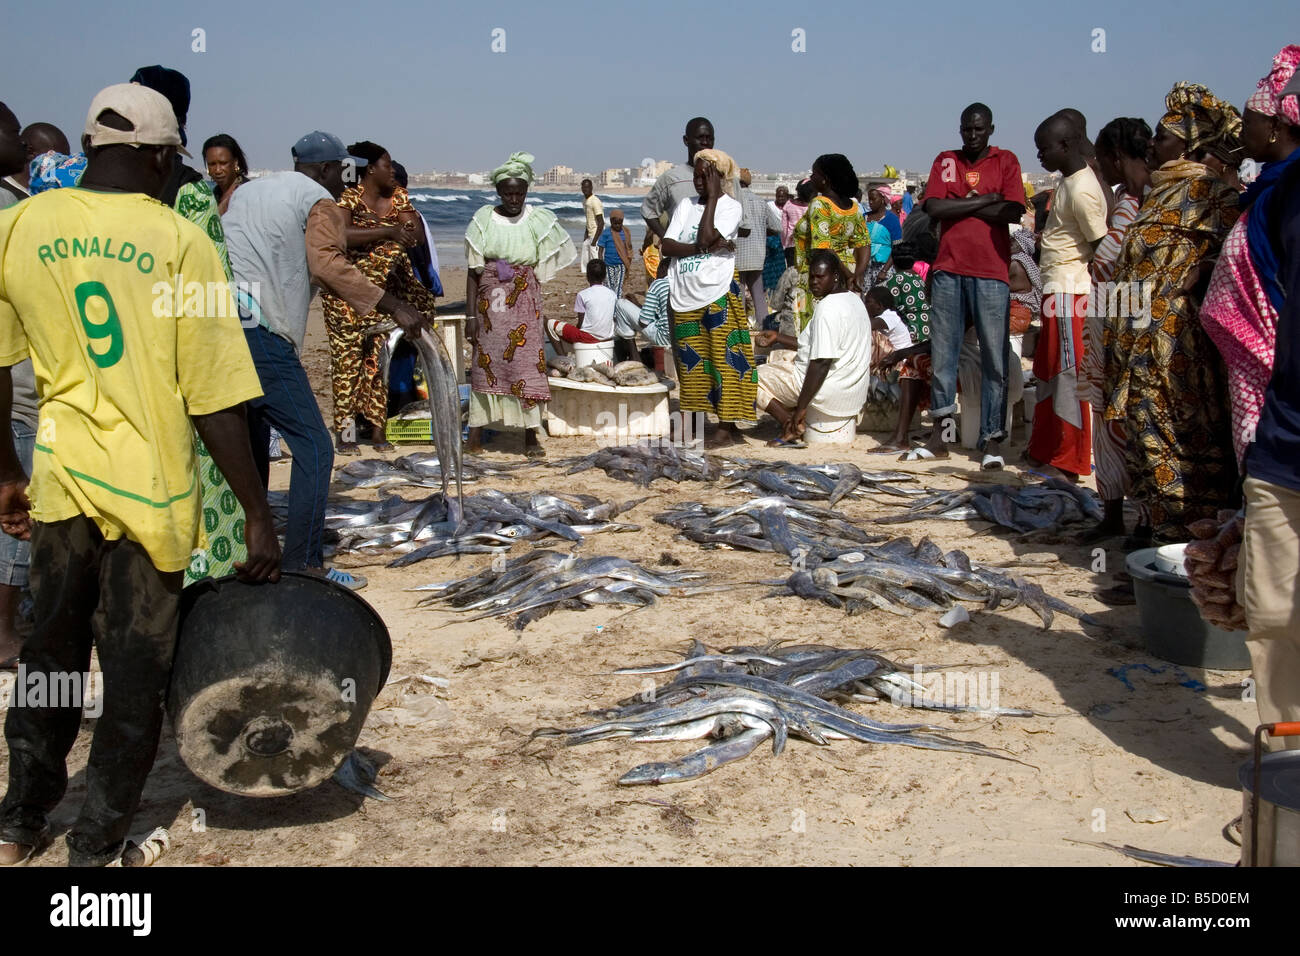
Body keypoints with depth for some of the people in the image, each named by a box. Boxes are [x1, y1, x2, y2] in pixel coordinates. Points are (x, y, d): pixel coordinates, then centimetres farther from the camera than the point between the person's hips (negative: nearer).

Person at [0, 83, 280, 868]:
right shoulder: (181, 242, -11)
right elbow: (215, 401, -13)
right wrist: (259, 516, -7)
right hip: (150, 486, -4)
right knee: (136, 674, 10)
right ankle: (98, 845, 21)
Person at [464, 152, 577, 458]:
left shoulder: (539, 221, 0)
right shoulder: (484, 220, -1)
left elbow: (544, 267, 10)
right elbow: (473, 271, 0)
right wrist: (471, 315, -4)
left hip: (525, 303, 0)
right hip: (490, 304, 0)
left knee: (527, 365, -2)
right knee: (484, 364, 4)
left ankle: (531, 437, 3)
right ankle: (476, 432, 11)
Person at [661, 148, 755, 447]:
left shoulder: (730, 207, -1)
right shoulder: (685, 205, 13)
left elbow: (706, 238, -17)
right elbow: (666, 246, 0)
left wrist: (713, 196, -10)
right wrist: (702, 248, -15)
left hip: (718, 295, -5)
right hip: (684, 296, 6)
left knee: (723, 360, -5)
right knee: (691, 362, 9)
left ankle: (727, 427, -3)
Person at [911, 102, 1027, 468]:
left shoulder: (1006, 161, 7)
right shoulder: (945, 161, 12)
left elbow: (1014, 212, -8)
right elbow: (932, 207, -4)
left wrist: (960, 205, -6)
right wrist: (985, 200, -6)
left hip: (991, 273, -2)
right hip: (948, 270, 2)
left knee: (994, 358, -3)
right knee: (942, 355, 5)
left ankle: (992, 440, 1)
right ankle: (940, 435, 13)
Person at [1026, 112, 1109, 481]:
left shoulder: (1081, 191, -19)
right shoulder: (1070, 179, 11)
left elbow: (1103, 246, -18)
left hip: (1069, 290, -10)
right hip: (1057, 287, 10)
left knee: (1070, 374, -4)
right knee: (1049, 371, 16)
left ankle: (1070, 462, 2)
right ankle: (1045, 449, 26)